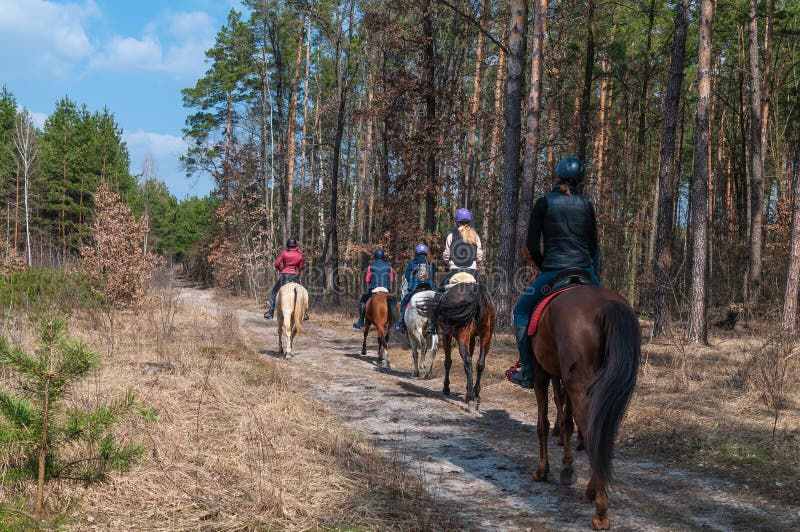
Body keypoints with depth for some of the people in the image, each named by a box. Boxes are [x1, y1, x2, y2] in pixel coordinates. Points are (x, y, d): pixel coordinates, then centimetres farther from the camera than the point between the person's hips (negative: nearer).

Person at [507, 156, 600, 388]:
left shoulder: (544, 202, -1)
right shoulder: (586, 205, 8)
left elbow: (532, 244, -2)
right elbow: (594, 245, 12)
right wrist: (595, 274, 19)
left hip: (552, 271, -3)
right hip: (585, 270, 4)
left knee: (522, 311, 12)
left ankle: (527, 371, 5)